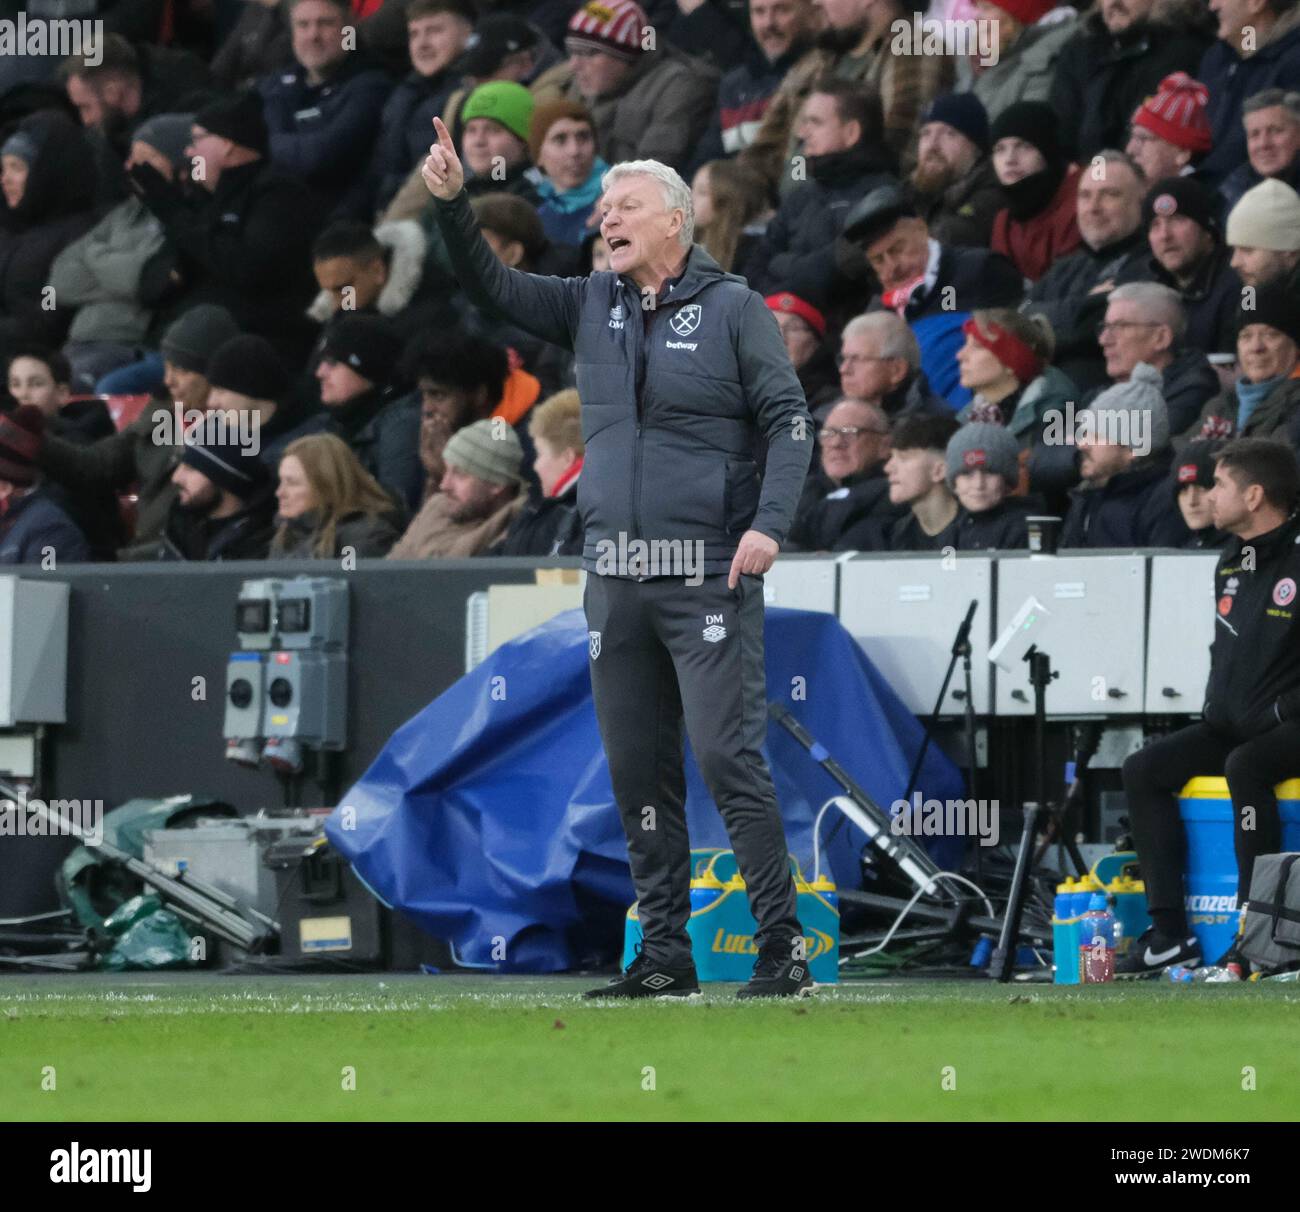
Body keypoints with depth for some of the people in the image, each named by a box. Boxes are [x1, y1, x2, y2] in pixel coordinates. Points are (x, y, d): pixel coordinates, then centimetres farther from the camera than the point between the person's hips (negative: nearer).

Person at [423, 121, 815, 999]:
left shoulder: (733, 309, -1)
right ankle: (665, 952, 12)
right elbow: (492, 286, 16)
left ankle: (783, 947, -9)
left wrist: (769, 524, -16)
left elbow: (789, 420, -4)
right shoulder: (592, 307, 13)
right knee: (637, 770, 6)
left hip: (708, 579, -6)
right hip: (616, 580, 6)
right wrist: (452, 203, 1)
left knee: (729, 757, -11)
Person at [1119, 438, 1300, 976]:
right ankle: (1170, 934, -12)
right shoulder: (1232, 564, 13)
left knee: (1245, 766, -37)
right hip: (1233, 726, 9)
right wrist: (1214, 708, 11)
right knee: (1143, 770, -8)